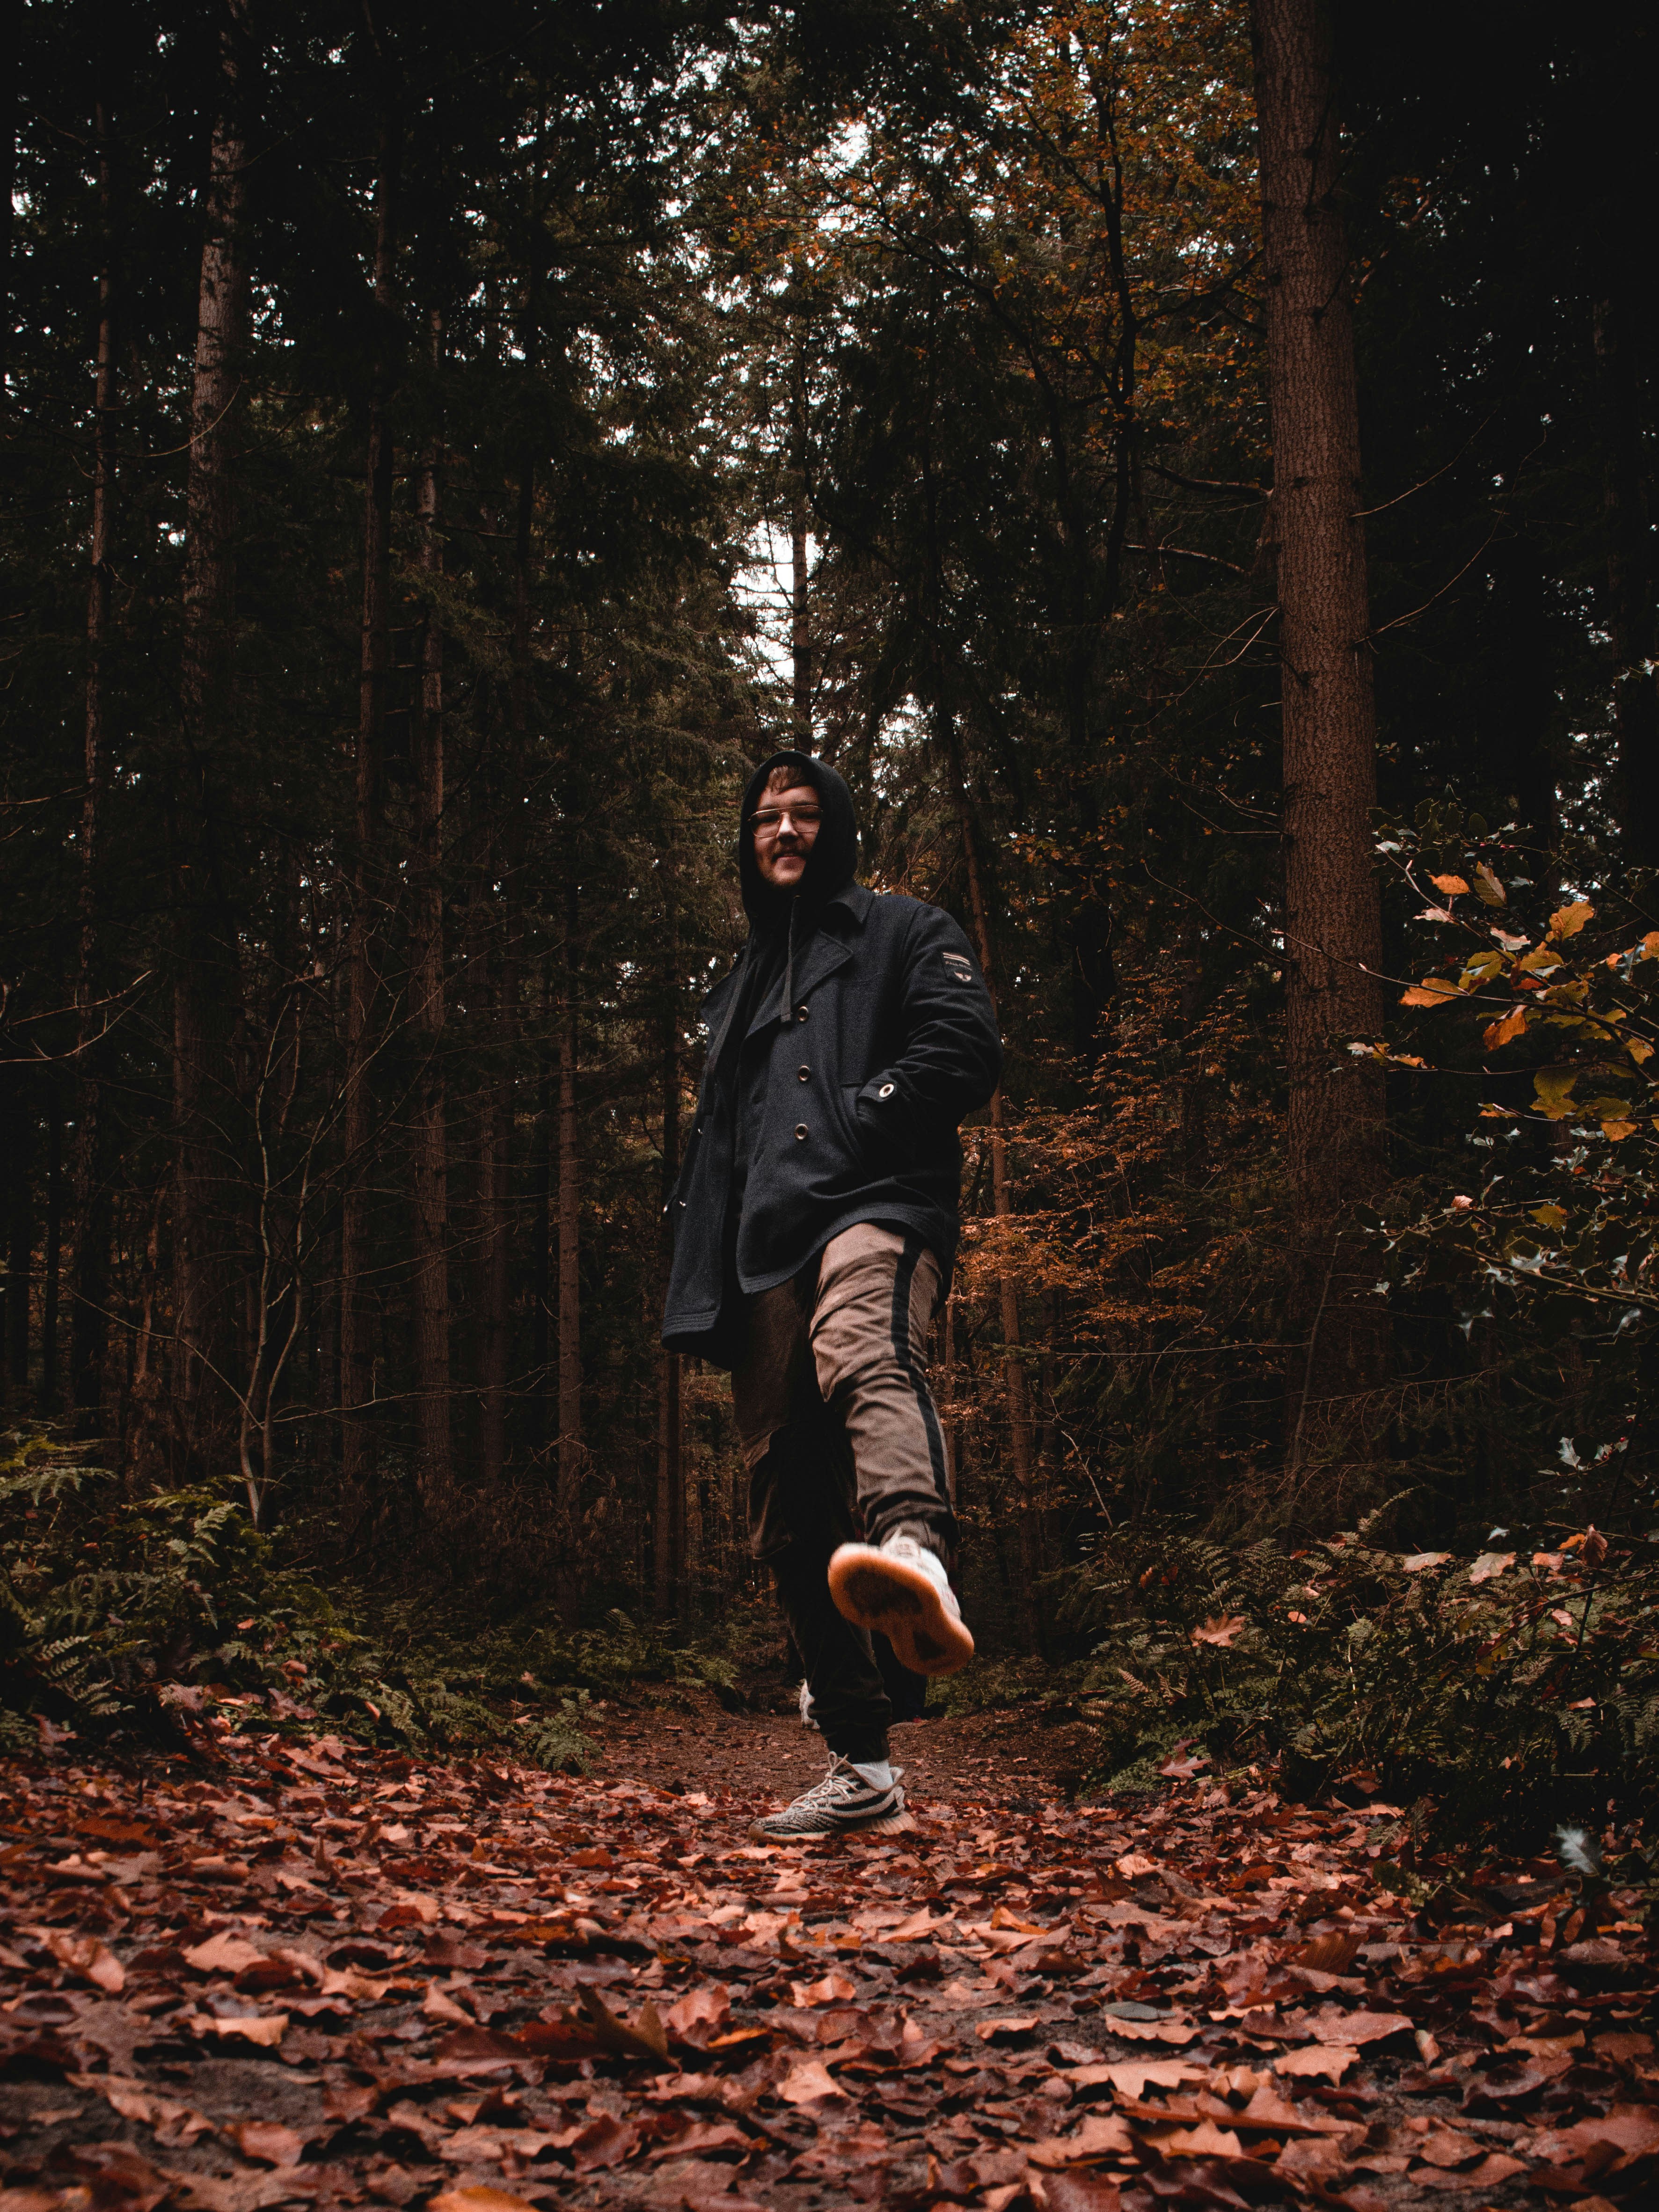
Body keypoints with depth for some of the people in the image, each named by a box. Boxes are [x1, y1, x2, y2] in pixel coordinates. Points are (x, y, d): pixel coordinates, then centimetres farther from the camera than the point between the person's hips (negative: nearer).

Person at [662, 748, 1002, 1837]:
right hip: (767, 1257, 7)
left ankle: (918, 1555, -71)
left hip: (875, 1210, -7)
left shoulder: (906, 932, 16)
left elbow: (966, 1048, -2)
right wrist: (704, 1294, 21)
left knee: (864, 1353, -41)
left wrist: (856, 1117, -8)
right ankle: (864, 1767, 11)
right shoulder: (741, 988, 34)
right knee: (791, 1522, 3)